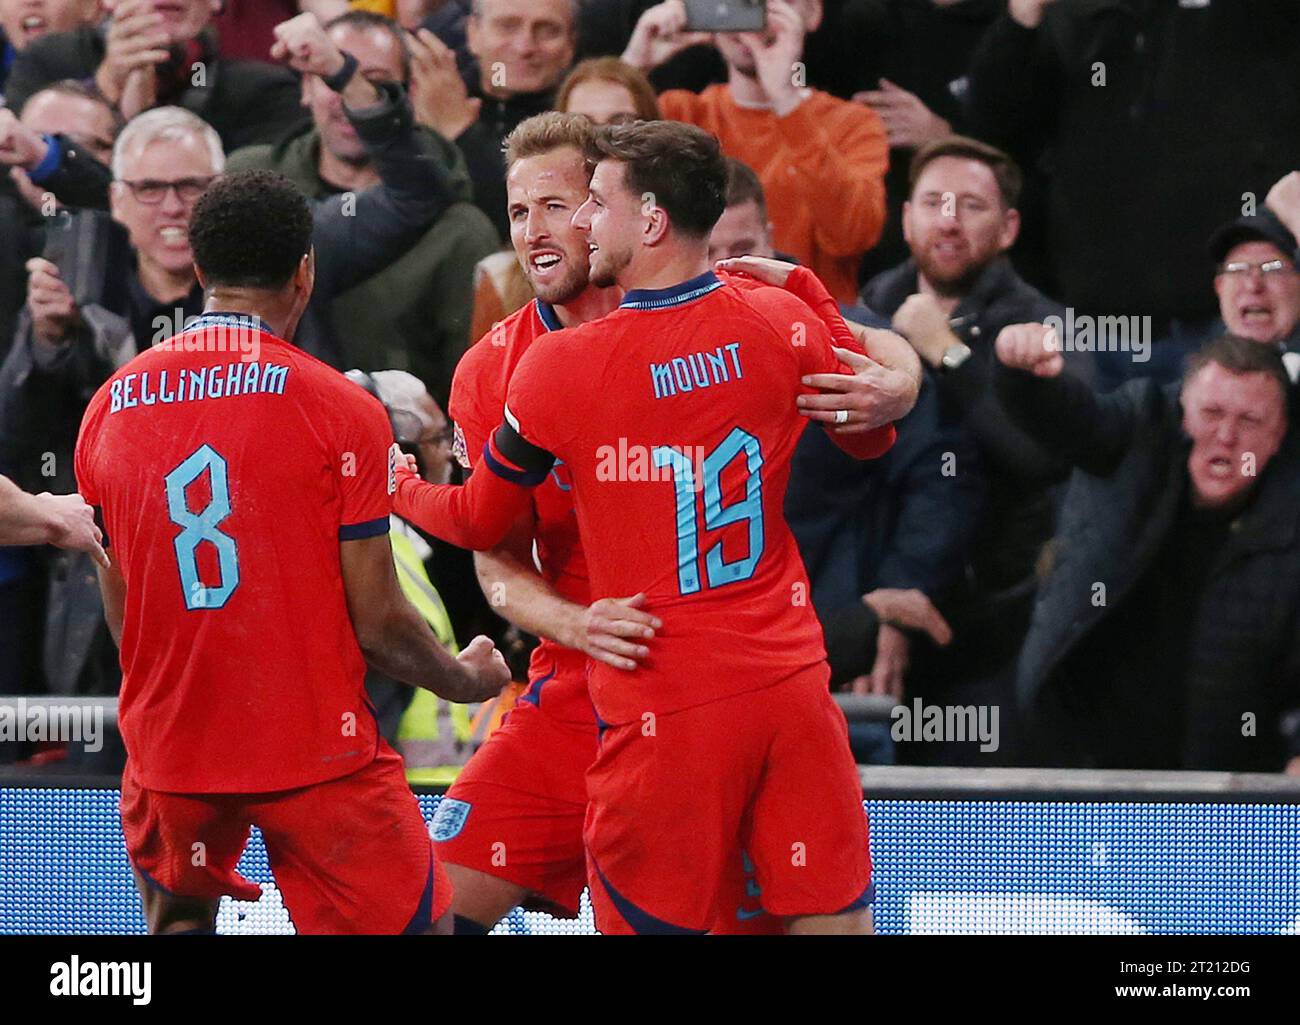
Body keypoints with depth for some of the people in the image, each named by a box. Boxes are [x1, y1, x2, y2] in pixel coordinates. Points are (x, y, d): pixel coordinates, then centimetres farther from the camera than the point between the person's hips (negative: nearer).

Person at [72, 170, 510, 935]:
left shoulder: (109, 408, 3)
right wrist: (467, 681, 10)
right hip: (314, 748, -4)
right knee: (415, 922, 5)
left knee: (178, 922, 23)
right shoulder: (340, 410, -10)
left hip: (166, 751, 4)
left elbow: (118, 613, 10)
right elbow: (376, 621, -9)